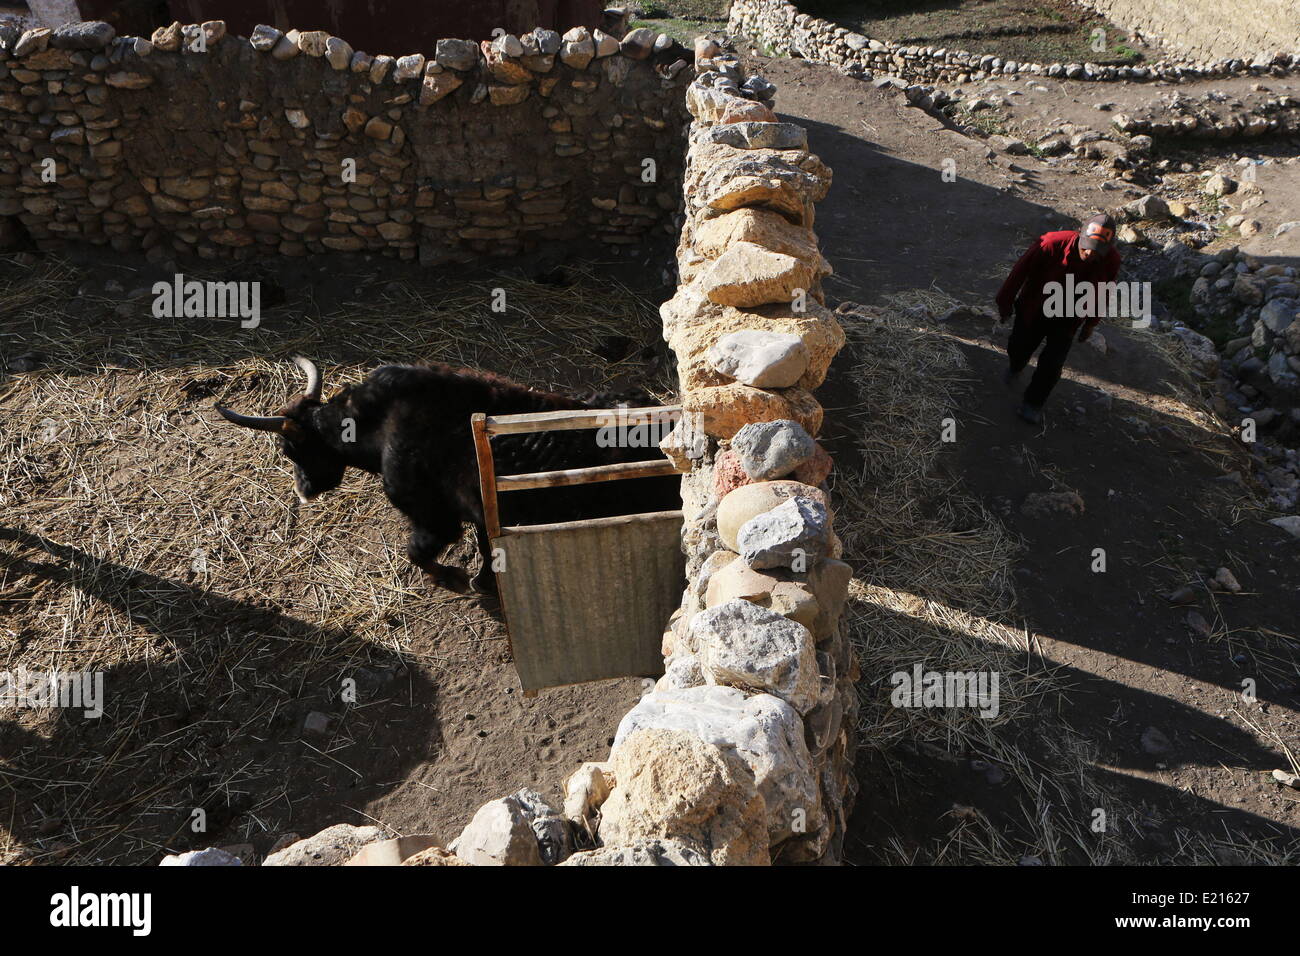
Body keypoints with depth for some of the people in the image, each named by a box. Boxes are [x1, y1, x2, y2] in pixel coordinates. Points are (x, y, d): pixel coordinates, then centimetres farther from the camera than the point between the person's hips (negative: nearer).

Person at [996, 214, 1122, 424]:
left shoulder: (1111, 261, -21)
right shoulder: (1053, 243, -31)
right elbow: (1021, 270, -16)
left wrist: (1091, 323, 9)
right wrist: (1005, 302, -6)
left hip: (1067, 319, 1)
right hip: (1034, 310, -1)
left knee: (1052, 365, -4)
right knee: (1019, 348, 16)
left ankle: (1033, 403, 18)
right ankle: (1015, 368, 54)